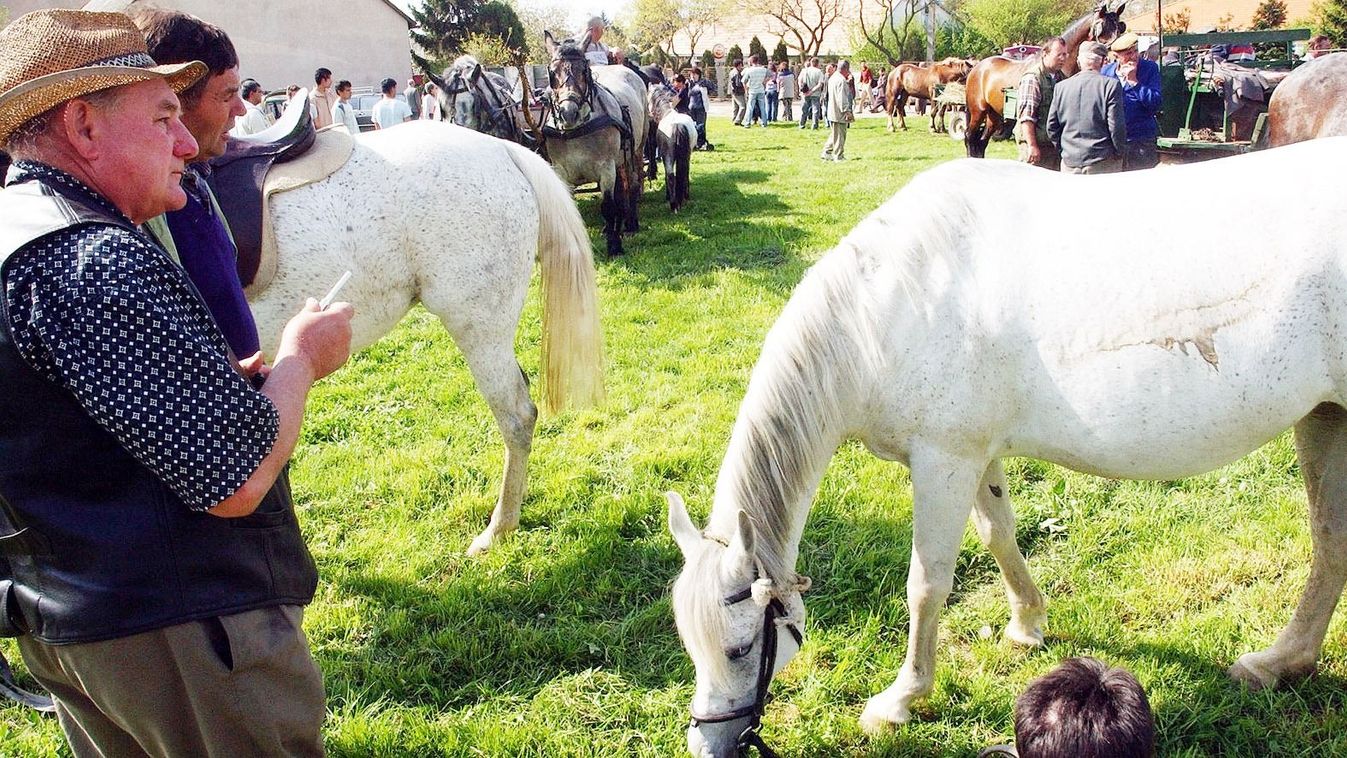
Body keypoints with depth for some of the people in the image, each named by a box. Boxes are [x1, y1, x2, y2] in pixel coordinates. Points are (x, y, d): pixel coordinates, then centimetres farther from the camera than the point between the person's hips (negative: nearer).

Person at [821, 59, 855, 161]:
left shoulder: (833, 78, 13)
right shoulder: (841, 80, -18)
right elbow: (842, 98, -22)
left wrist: (847, 82, 16)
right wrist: (847, 111, -20)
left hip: (833, 111, 10)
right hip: (839, 112, -10)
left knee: (835, 133, 18)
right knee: (840, 135, -2)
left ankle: (827, 153, 20)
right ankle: (838, 156, 3)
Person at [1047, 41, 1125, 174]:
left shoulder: (1060, 87, 3)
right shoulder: (1111, 85, -8)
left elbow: (1052, 126, 6)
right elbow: (1116, 126, -10)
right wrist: (1120, 152, 4)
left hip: (1069, 162, 3)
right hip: (1103, 163, -3)